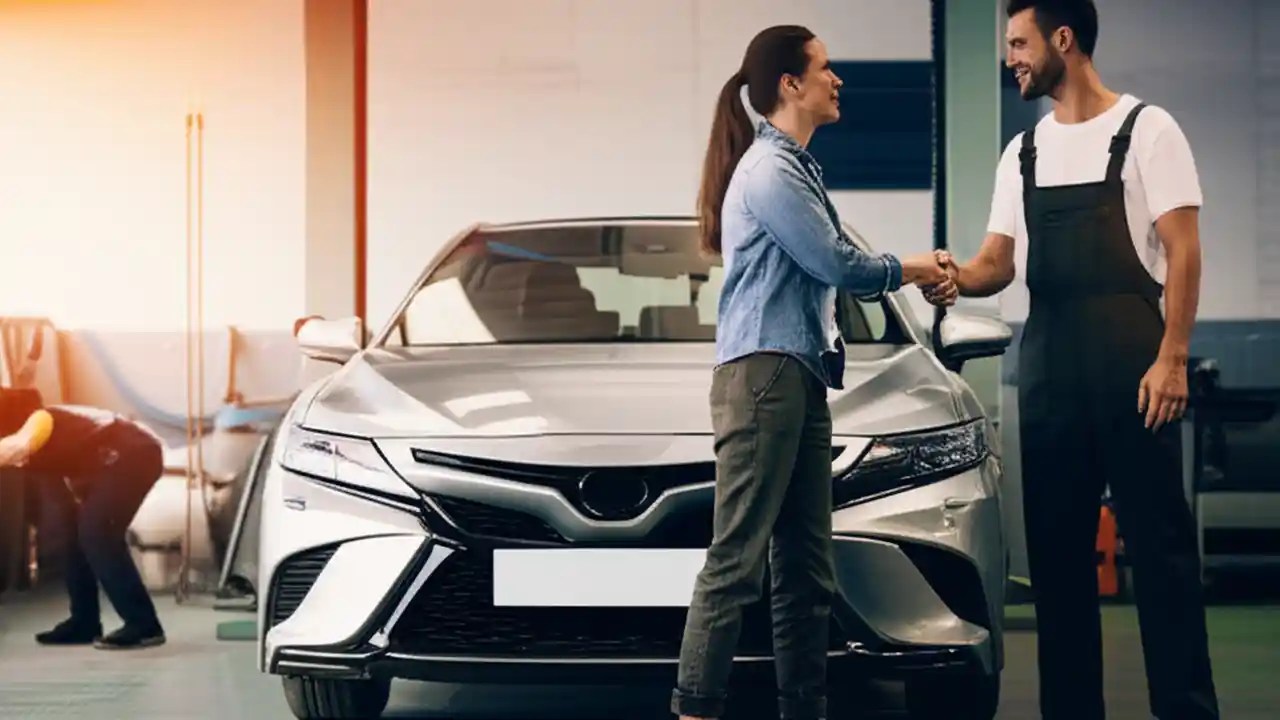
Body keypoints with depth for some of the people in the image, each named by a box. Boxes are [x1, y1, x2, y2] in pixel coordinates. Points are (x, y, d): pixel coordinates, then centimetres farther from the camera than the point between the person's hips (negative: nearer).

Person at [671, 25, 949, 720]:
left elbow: (828, 270, 21)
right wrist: (908, 269, 6)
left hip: (800, 377, 10)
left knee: (806, 569, 8)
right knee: (737, 559, -13)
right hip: (762, 374, -10)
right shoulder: (769, 170, -10)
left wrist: (917, 276, 14)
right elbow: (839, 265, -12)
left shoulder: (795, 166, 21)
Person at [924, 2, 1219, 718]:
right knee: (1056, 548, 8)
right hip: (1049, 369, 6)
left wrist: (1171, 358, -16)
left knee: (1159, 542, -5)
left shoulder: (1145, 130, -1)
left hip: (1131, 364, -6)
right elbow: (997, 262, 15)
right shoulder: (1023, 153, 16)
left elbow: (1183, 252, -7)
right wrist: (959, 276, -9)